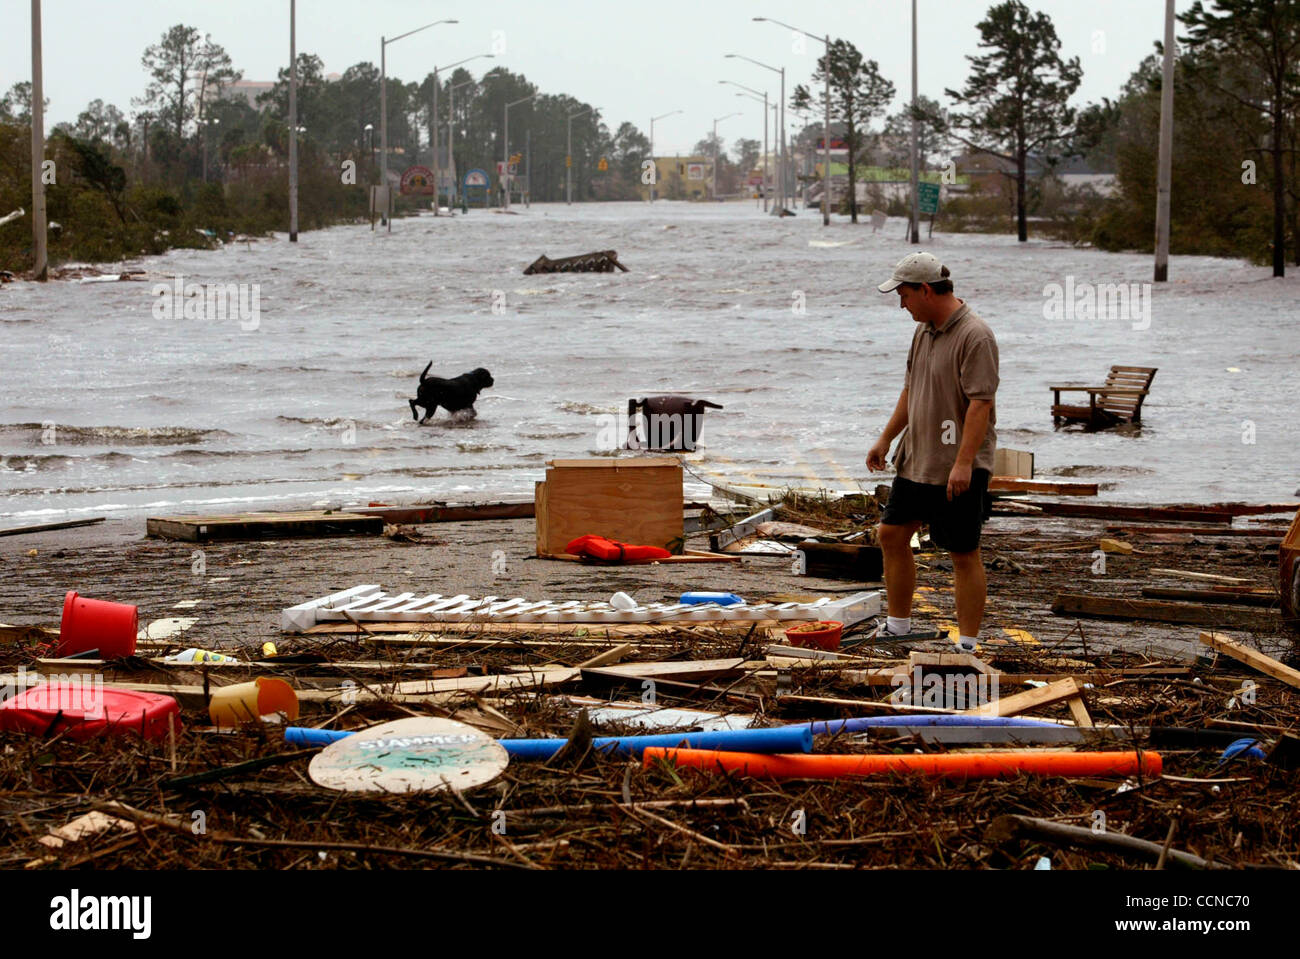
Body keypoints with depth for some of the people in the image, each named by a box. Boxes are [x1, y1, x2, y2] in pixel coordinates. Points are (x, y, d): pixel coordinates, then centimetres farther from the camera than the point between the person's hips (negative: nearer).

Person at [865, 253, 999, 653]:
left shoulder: (975, 336, -19)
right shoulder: (924, 330, 11)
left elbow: (980, 403, -24)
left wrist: (963, 463, -28)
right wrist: (886, 438, 21)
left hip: (959, 469, -9)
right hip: (916, 460, 9)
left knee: (964, 555, -2)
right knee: (892, 534, 12)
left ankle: (967, 645, 4)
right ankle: (898, 627, 25)